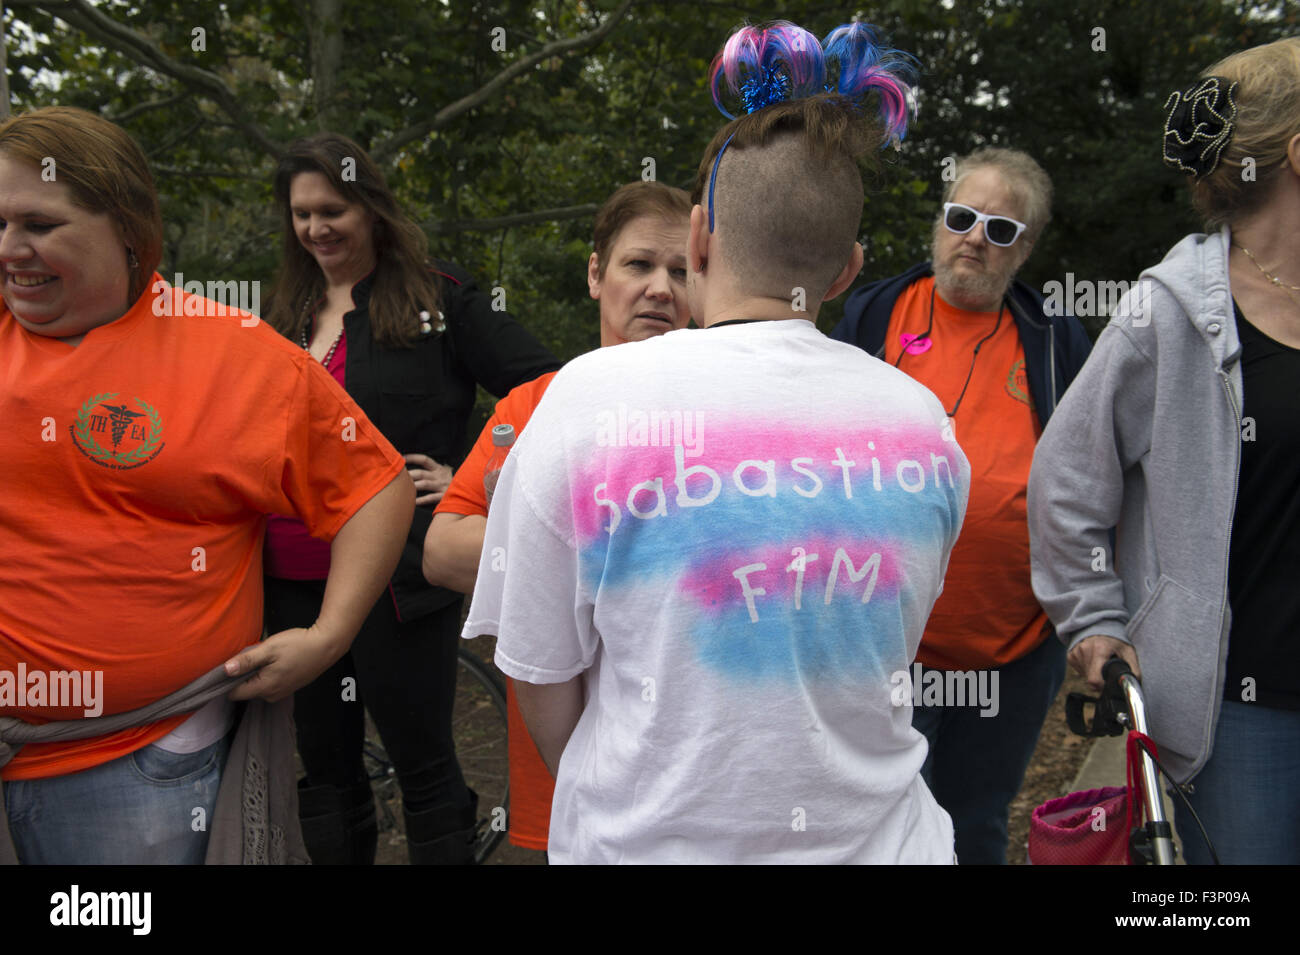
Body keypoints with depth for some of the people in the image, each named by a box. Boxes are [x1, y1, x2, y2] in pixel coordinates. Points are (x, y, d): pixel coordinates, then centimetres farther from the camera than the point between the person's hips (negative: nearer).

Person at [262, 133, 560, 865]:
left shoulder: (439, 298, -4)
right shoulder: (289, 312, 14)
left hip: (399, 575, -6)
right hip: (297, 581, 6)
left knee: (424, 763, 4)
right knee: (325, 766, 16)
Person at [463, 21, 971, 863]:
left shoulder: (589, 400, -16)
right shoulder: (923, 422, -5)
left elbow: (540, 679, -8)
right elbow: (887, 650, 7)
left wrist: (620, 811, 8)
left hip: (651, 841, -3)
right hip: (876, 837, 3)